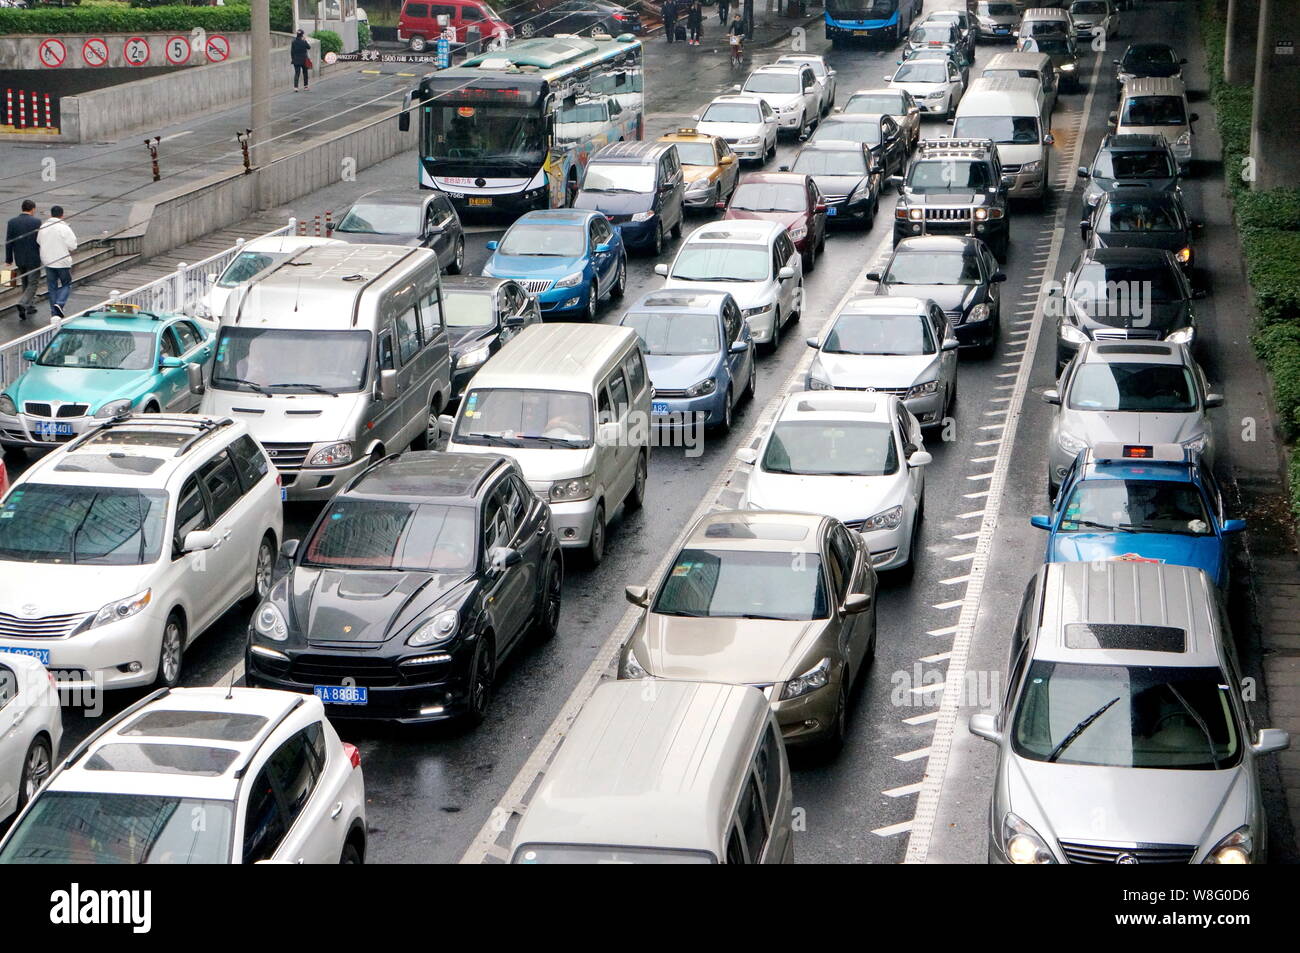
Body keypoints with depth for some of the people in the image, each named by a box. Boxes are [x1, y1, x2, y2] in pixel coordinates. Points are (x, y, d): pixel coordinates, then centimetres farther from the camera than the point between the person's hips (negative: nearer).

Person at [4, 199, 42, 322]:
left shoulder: (12, 222, -2)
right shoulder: (36, 222, -12)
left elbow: (8, 242, -1)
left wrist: (9, 259, 7)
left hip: (19, 260, 4)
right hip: (33, 259, -4)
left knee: (25, 284, 19)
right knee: (33, 284, 3)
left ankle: (30, 307, 26)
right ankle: (23, 304, -18)